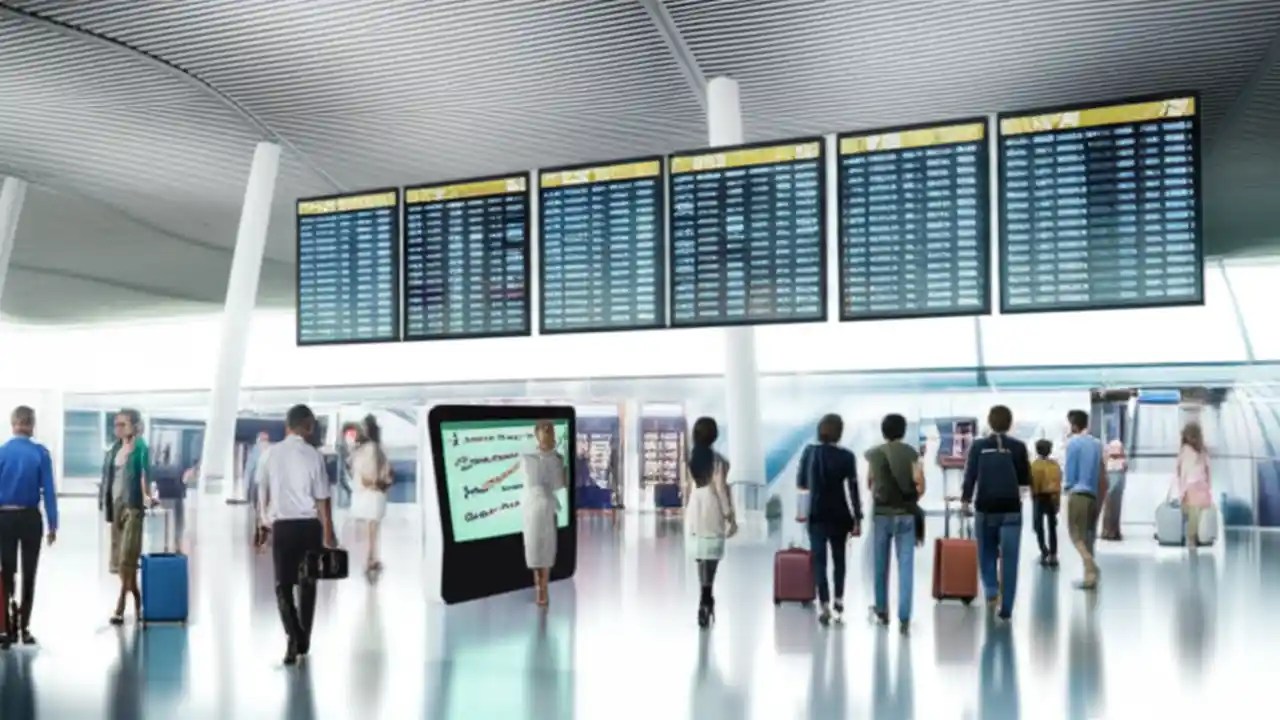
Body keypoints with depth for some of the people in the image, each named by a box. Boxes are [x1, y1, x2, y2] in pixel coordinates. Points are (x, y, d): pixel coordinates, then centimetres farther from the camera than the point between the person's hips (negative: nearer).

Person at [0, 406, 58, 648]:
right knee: (28, 574, 11)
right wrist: (52, 524, -3)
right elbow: (48, 490, -9)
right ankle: (23, 628, 12)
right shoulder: (40, 453, -8)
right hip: (30, 518, 0)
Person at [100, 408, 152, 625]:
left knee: (127, 558, -8)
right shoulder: (114, 449, 14)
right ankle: (137, 603, 21)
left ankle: (120, 608, -7)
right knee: (120, 558, 10)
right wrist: (104, 503, 7)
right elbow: (107, 476, 14)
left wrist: (146, 497, -29)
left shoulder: (141, 448, -6)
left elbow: (144, 475, -15)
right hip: (116, 505, 7)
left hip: (132, 506, -7)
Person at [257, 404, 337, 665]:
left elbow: (262, 488, 14)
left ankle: (294, 637, -13)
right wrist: (328, 534, 1)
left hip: (281, 525, 1)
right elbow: (322, 498, -9)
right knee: (307, 584, 14)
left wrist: (264, 516, 34)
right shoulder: (314, 455, -9)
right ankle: (303, 641, 21)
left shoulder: (272, 453, 0)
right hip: (309, 525, -1)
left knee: (283, 584, 6)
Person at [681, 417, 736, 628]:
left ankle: (706, 599, 23)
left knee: (700, 555, 15)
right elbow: (721, 489, -12)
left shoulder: (689, 458, 3)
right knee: (711, 556, -2)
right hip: (712, 512, -5)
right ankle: (705, 600, -9)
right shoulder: (717, 459, -12)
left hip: (695, 512, 5)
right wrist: (730, 516, -6)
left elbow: (685, 487, 7)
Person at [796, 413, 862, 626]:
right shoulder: (846, 456, -8)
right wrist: (857, 519, -3)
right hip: (839, 515, 0)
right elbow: (853, 490, -8)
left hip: (816, 515, 0)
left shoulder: (809, 452, -2)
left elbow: (800, 484, 7)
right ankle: (838, 601, 24)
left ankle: (824, 604, -10)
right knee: (839, 558, 16)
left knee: (819, 559, 1)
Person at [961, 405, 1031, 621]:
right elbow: (1026, 479, 5)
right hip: (1011, 509, 0)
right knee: (1009, 558, 4)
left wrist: (965, 501, 1)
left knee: (987, 553, 18)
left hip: (985, 508, 0)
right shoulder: (1018, 447, -2)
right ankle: (1006, 607, 4)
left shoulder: (978, 446, -2)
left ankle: (991, 590, 1)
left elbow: (970, 475, -5)